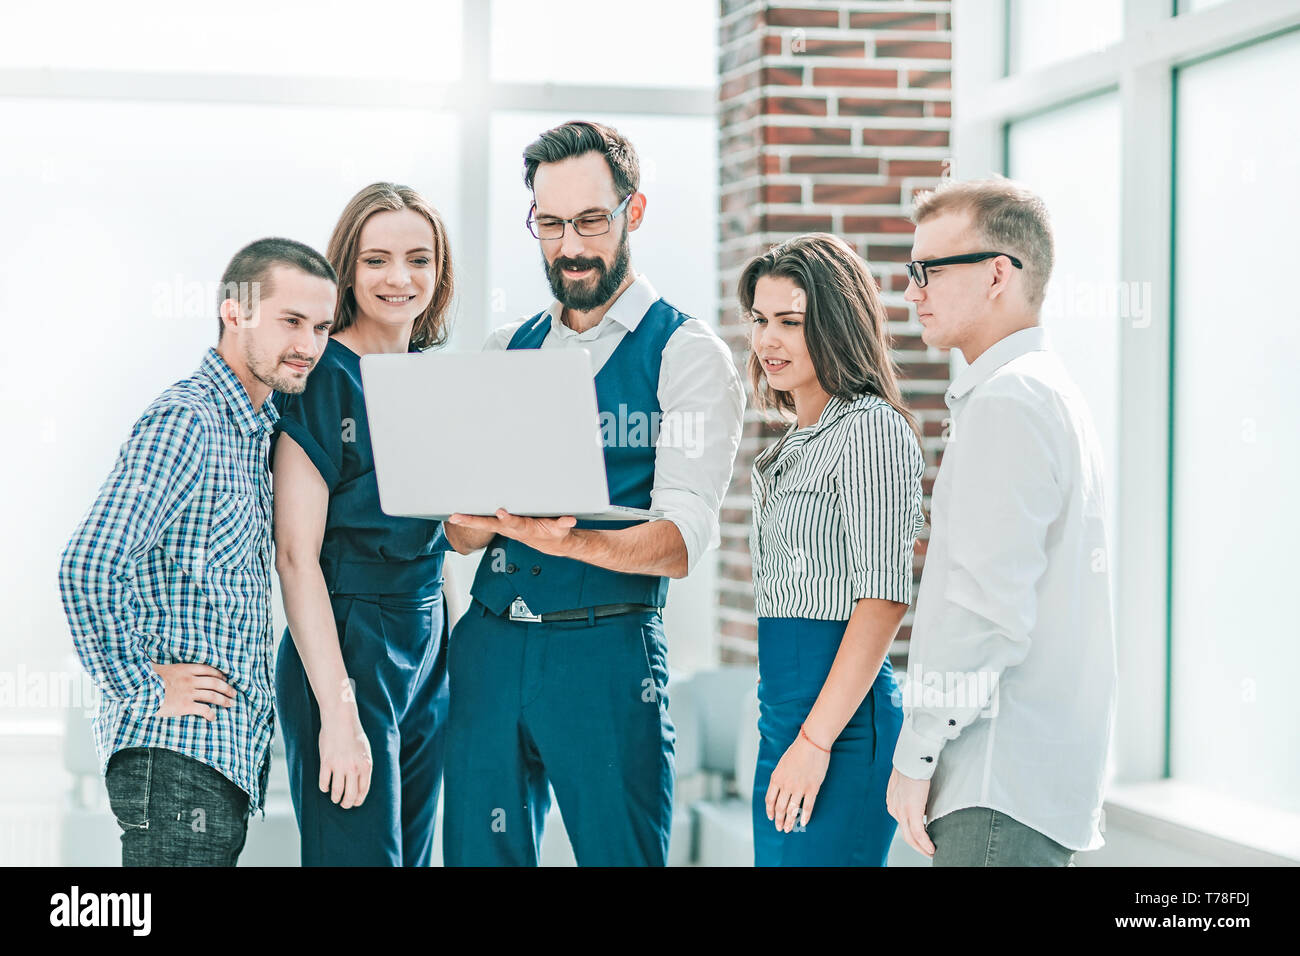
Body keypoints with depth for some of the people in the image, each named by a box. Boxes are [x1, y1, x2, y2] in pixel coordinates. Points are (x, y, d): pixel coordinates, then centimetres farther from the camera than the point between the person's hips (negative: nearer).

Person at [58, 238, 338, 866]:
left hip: (230, 752, 9)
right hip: (177, 749, -9)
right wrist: (143, 686, -17)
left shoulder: (252, 429, 16)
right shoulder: (185, 421, -14)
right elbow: (87, 567, -25)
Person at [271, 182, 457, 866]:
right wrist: (339, 711, -20)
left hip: (429, 652, 7)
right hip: (345, 648, -7)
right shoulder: (323, 379, -11)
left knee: (413, 855, 12)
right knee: (359, 857, -6)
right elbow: (296, 555, -16)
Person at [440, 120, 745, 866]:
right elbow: (459, 532, 11)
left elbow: (682, 543, -13)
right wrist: (485, 519, -13)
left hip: (607, 650, -4)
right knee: (479, 854, 7)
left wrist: (566, 541, -31)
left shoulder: (688, 354, -1)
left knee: (620, 854, -3)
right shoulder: (506, 350, 15)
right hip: (488, 644, 5)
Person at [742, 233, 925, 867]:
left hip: (840, 719, -9)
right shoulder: (796, 444, 19)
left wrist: (816, 741, -20)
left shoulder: (870, 428, -10)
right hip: (781, 711, 9)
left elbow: (884, 599, -17)